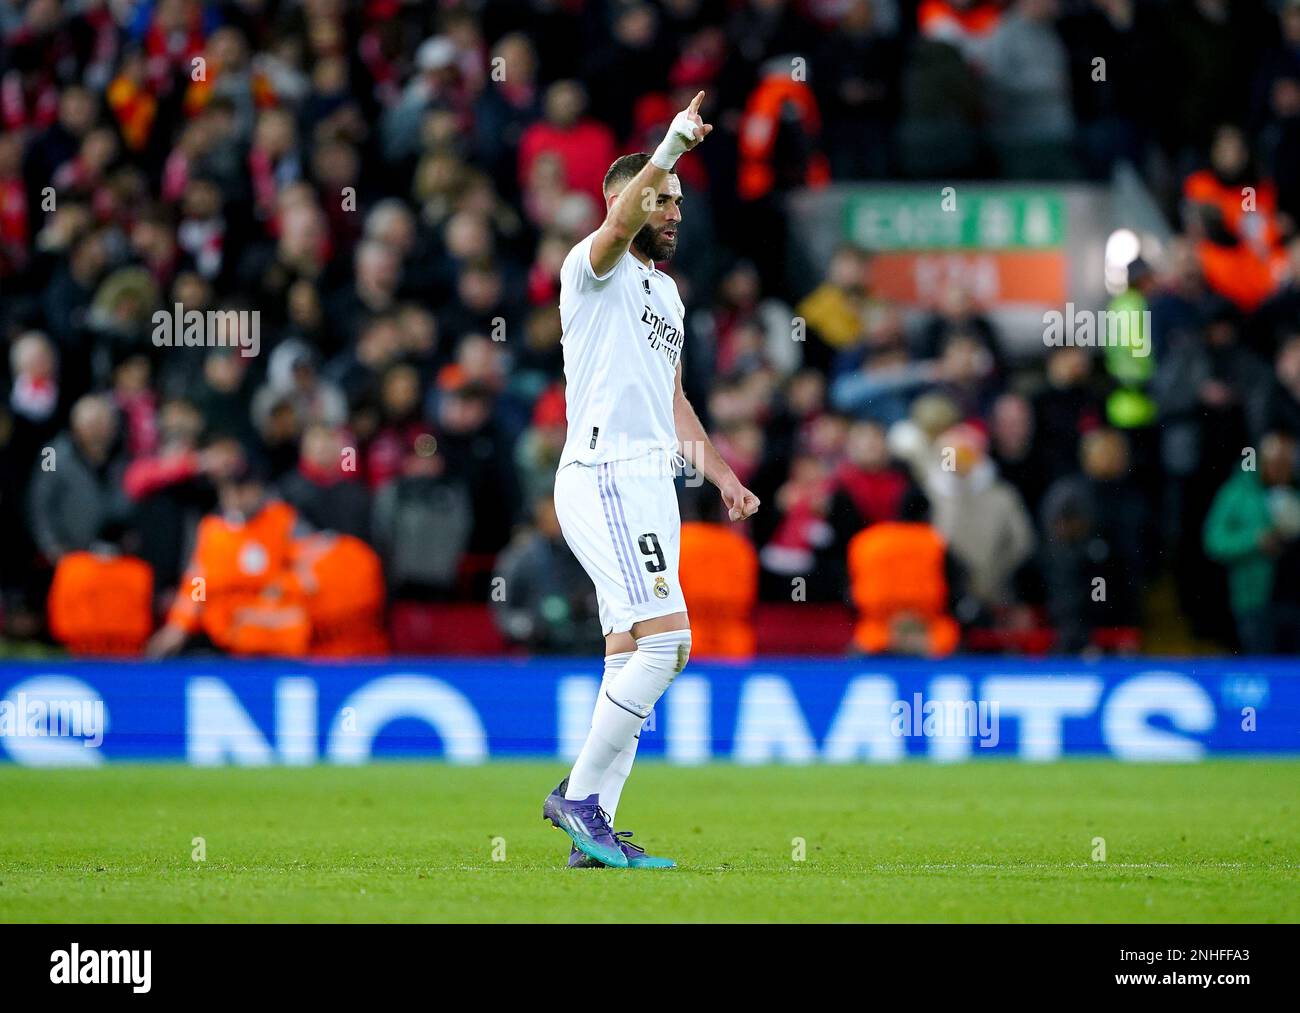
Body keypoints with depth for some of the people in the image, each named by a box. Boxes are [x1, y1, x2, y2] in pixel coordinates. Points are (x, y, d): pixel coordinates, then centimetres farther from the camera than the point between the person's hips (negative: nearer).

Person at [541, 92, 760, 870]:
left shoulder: (667, 292, 23)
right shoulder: (597, 270, -4)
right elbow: (619, 226, -27)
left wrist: (723, 474, 21)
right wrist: (669, 149, -41)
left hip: (650, 484, 9)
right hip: (605, 476, -9)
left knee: (635, 655, 6)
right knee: (667, 638, -18)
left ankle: (594, 829, 6)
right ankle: (579, 793, -11)